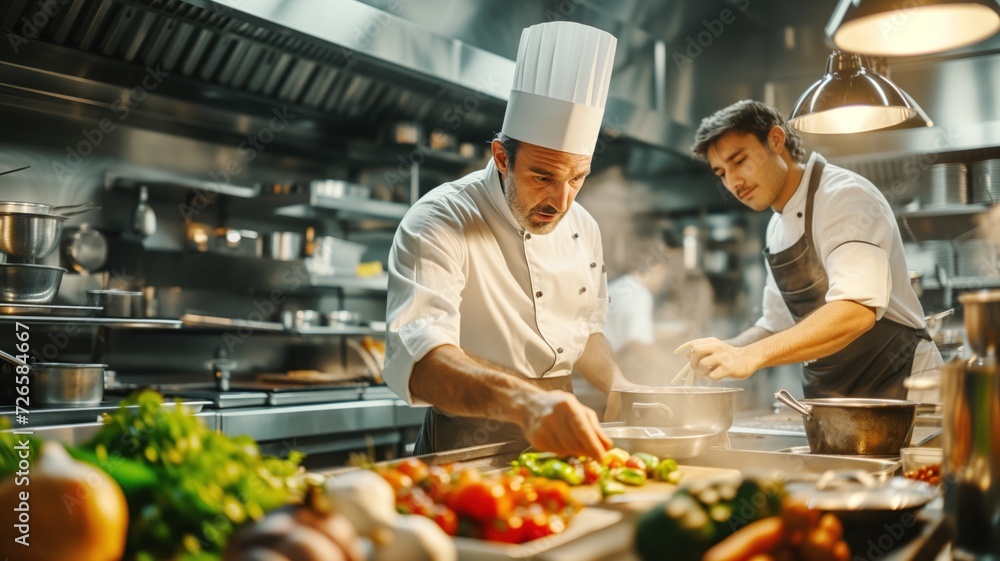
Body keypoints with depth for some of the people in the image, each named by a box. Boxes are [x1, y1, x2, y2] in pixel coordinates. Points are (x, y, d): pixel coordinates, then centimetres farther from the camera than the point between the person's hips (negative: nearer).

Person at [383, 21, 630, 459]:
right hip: (464, 452, -5)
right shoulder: (440, 222, -13)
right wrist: (524, 402, -43)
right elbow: (417, 356, -28)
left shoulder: (583, 229, 8)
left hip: (557, 442, 6)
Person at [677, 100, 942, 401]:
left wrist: (751, 355, -37)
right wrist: (723, 353, 2)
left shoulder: (844, 196, -15)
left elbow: (857, 310, -30)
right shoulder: (778, 229, 11)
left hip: (898, 388, -7)